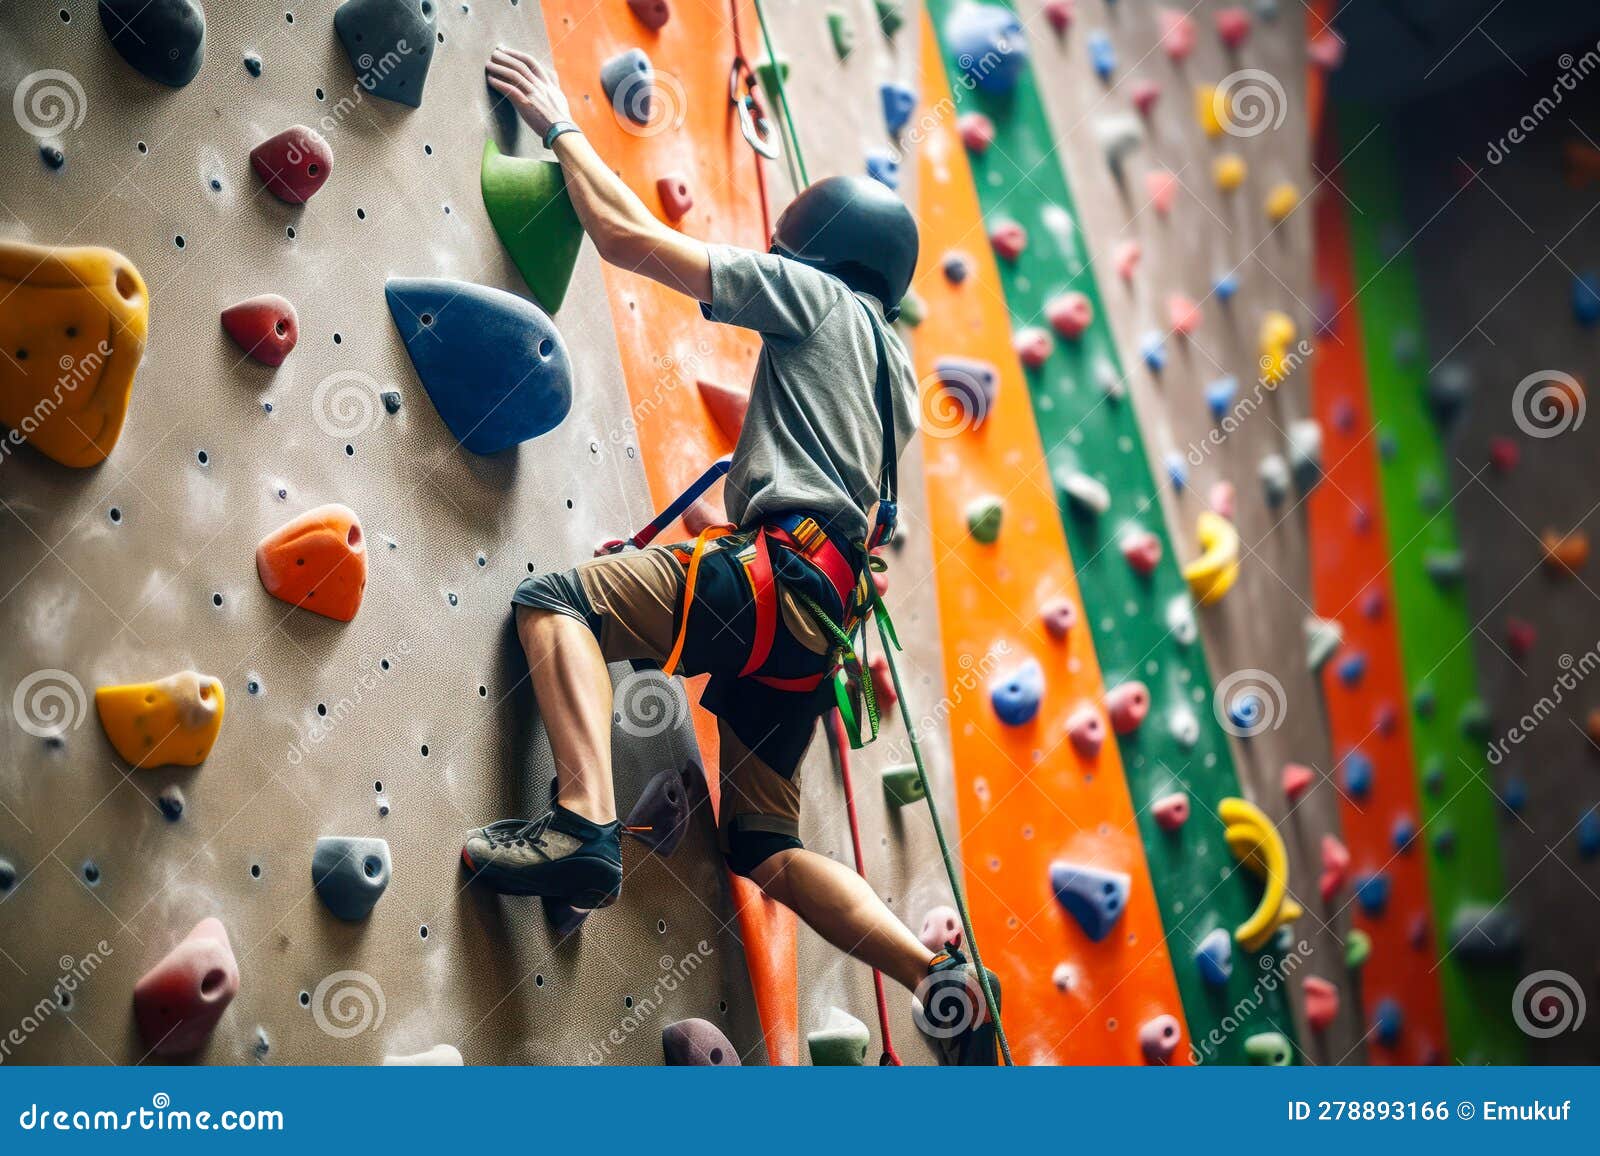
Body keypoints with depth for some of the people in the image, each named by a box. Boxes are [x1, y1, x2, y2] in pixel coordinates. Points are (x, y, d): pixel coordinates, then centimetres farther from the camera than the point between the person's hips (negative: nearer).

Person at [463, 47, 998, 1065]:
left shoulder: (815, 295, 6)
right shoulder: (893, 361, 30)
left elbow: (628, 234, 3)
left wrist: (560, 124, 15)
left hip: (783, 576, -9)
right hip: (823, 613, 9)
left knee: (558, 601, -20)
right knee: (766, 847, 12)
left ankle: (587, 823, -41)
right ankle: (941, 978, 1)